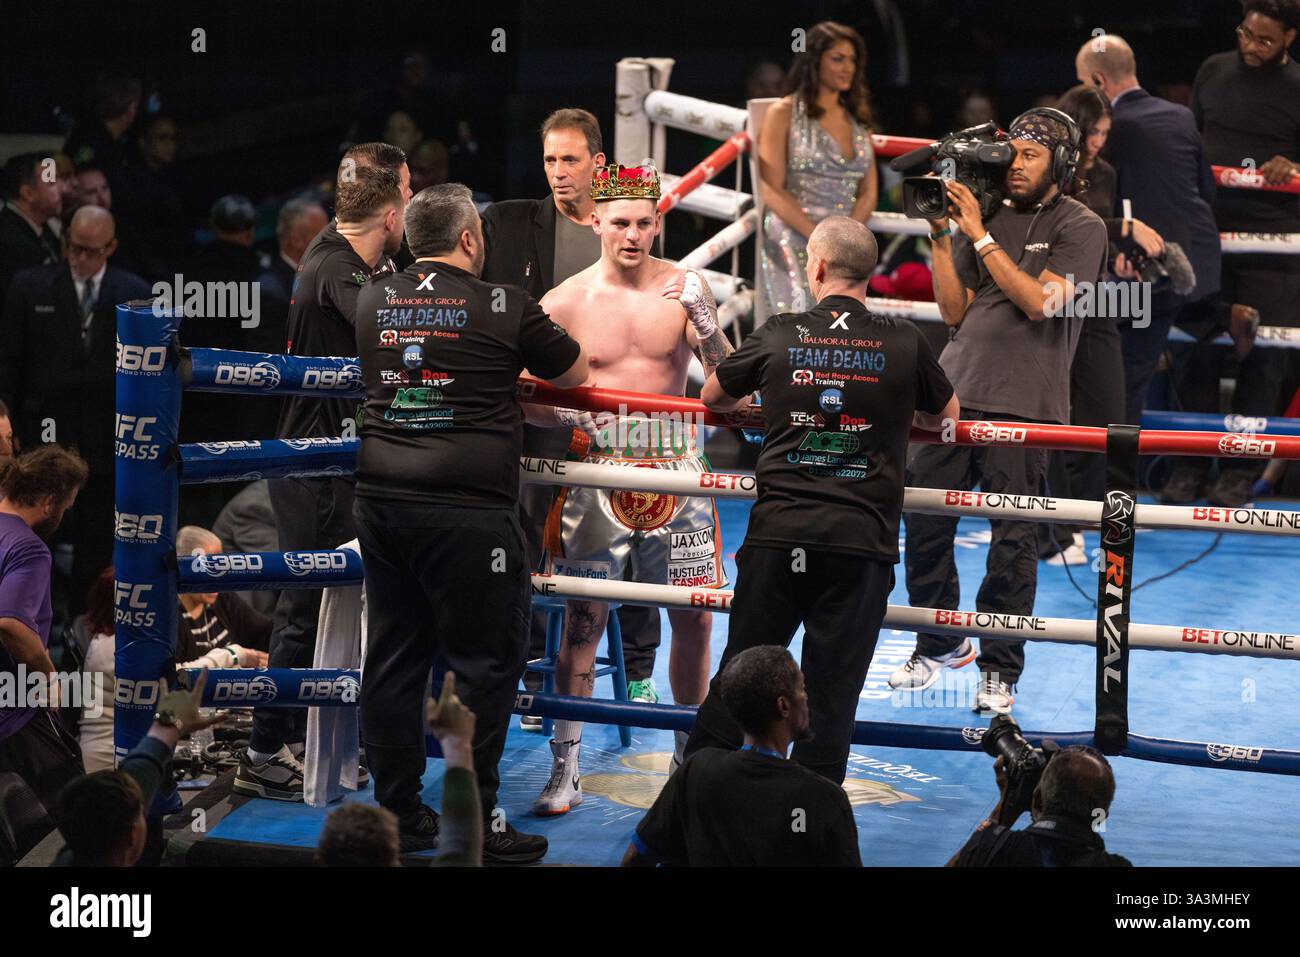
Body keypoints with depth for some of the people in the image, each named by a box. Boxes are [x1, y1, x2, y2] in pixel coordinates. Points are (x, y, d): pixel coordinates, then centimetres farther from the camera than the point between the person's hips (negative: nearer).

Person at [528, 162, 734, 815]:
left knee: (694, 618, 4)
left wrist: (704, 319, -20)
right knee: (581, 619, -4)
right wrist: (568, 416, -18)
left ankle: (691, 756, 22)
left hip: (676, 471, 1)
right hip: (597, 471, -1)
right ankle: (564, 771, 3)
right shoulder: (564, 303, -2)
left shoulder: (684, 288, 0)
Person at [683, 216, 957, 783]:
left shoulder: (777, 337, 3)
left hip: (777, 532, 1)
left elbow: (713, 397, 20)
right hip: (860, 542, -1)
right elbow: (946, 415, 21)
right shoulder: (904, 344, 1)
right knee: (832, 694, 4)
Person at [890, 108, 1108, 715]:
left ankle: (1000, 670, 8)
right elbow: (954, 310, 10)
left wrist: (979, 235, -12)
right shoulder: (985, 213, 12)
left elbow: (1039, 300, -13)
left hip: (1023, 404, -4)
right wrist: (941, 235, 0)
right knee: (924, 522, 4)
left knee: (1013, 541, -3)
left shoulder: (1081, 227, 0)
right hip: (956, 390, 4)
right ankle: (939, 645, 22)